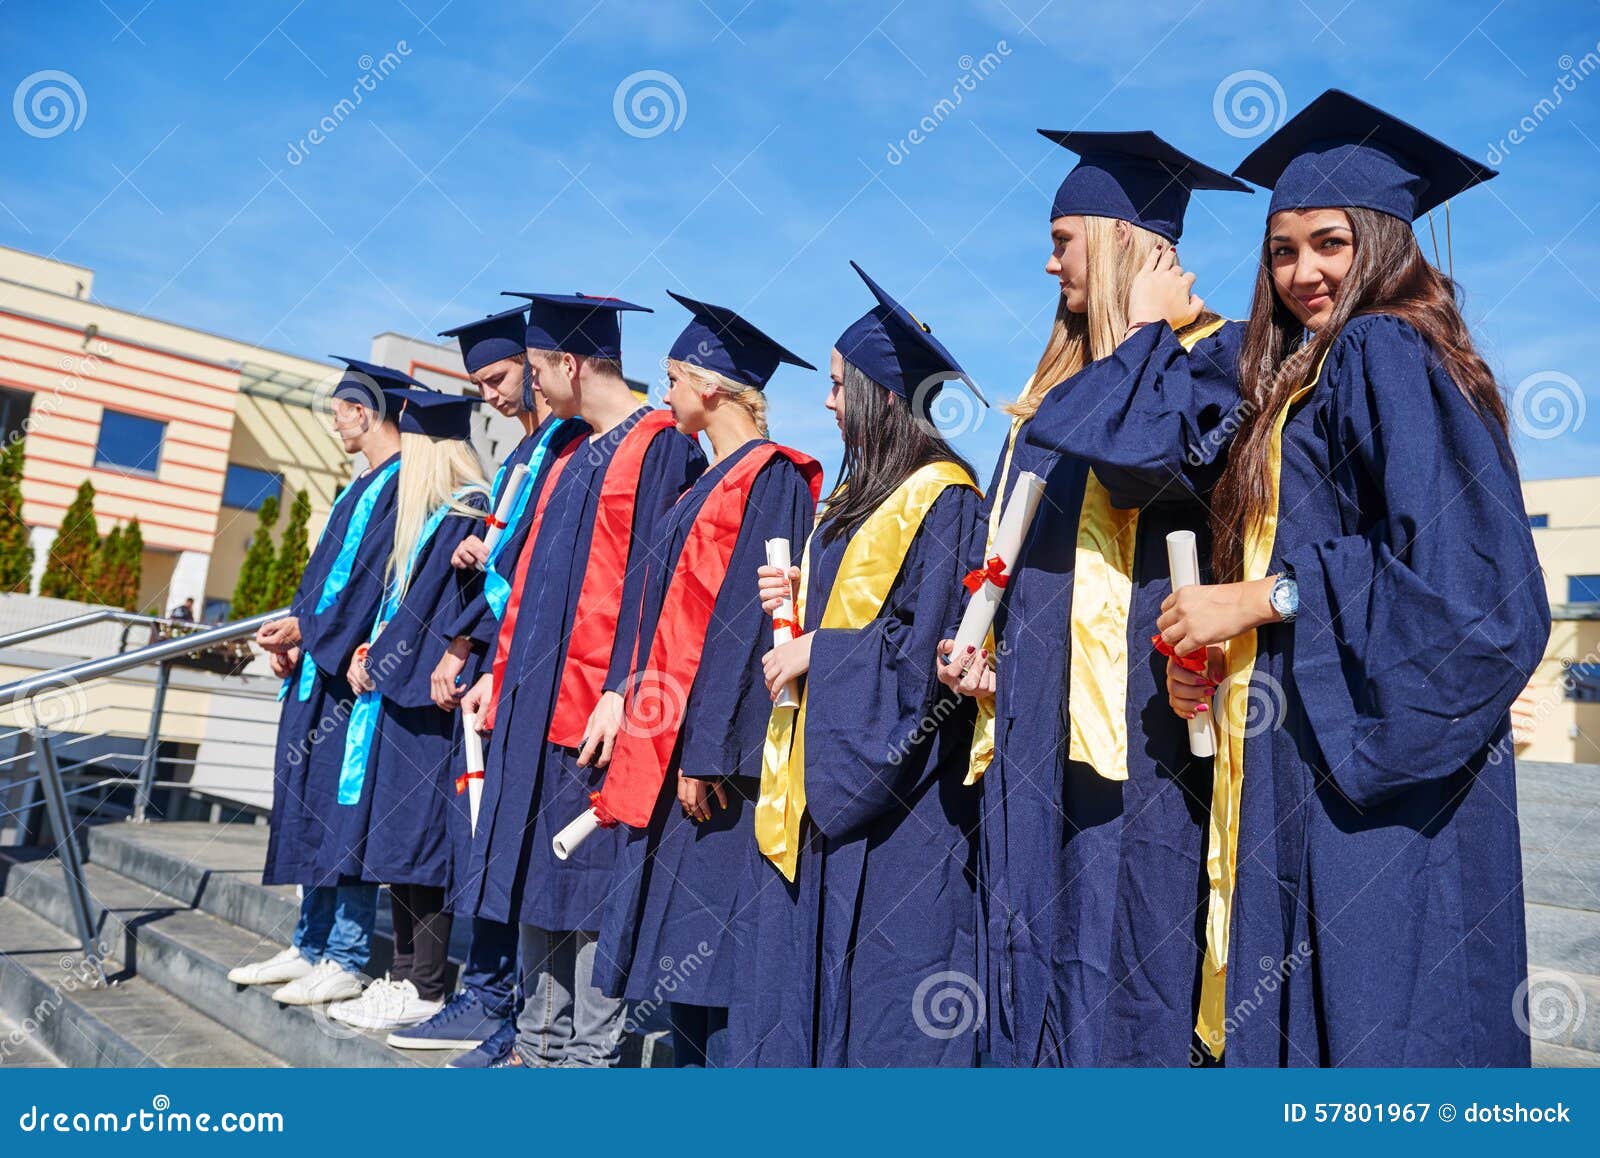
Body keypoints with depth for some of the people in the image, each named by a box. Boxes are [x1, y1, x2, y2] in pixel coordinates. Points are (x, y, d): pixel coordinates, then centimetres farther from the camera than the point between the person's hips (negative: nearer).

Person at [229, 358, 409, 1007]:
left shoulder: (404, 482, -11)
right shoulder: (363, 488, 20)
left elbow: (377, 574, -19)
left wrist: (308, 628, -15)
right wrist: (294, 636, 8)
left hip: (354, 668, -10)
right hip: (319, 665, 10)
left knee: (343, 807, -6)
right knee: (312, 802, 13)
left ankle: (345, 960, 3)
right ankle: (311, 947, 23)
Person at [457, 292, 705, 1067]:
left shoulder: (663, 447, -8)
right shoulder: (569, 457, 19)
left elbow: (653, 574, -16)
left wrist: (622, 691, -21)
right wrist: (501, 670, 17)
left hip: (596, 702, -9)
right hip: (538, 694, 9)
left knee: (591, 874, -2)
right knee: (536, 870, 13)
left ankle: (591, 1052, 11)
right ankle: (541, 1039, 25)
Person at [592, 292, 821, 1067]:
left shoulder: (768, 478, -11)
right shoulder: (715, 480, 18)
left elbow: (746, 619, -19)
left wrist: (706, 750, -22)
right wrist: (654, 734, 17)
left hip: (718, 750, -10)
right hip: (679, 745, 10)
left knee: (708, 941, -4)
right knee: (676, 944, 14)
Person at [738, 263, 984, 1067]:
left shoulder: (942, 497, -13)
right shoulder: (859, 496, 15)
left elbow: (931, 640, -19)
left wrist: (820, 652, -13)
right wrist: (799, 601, 3)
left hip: (894, 779, -9)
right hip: (827, 765, 9)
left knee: (884, 963, 0)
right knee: (812, 953, 14)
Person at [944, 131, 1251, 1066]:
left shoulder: (1211, 353, -4)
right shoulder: (1063, 376, 20)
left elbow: (1137, 465, -25)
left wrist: (1142, 333, -11)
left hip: (1134, 714, -8)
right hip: (1041, 714, 8)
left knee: (1124, 948, -2)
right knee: (1040, 945, 12)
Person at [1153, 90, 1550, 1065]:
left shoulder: (1387, 352, -9)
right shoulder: (1309, 375, 18)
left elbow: (1458, 574, -19)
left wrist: (1265, 596, -15)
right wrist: (1216, 656, 7)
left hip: (1374, 769, -9)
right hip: (1307, 764, 9)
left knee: (1373, 1025, -3)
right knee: (1295, 1007, 11)